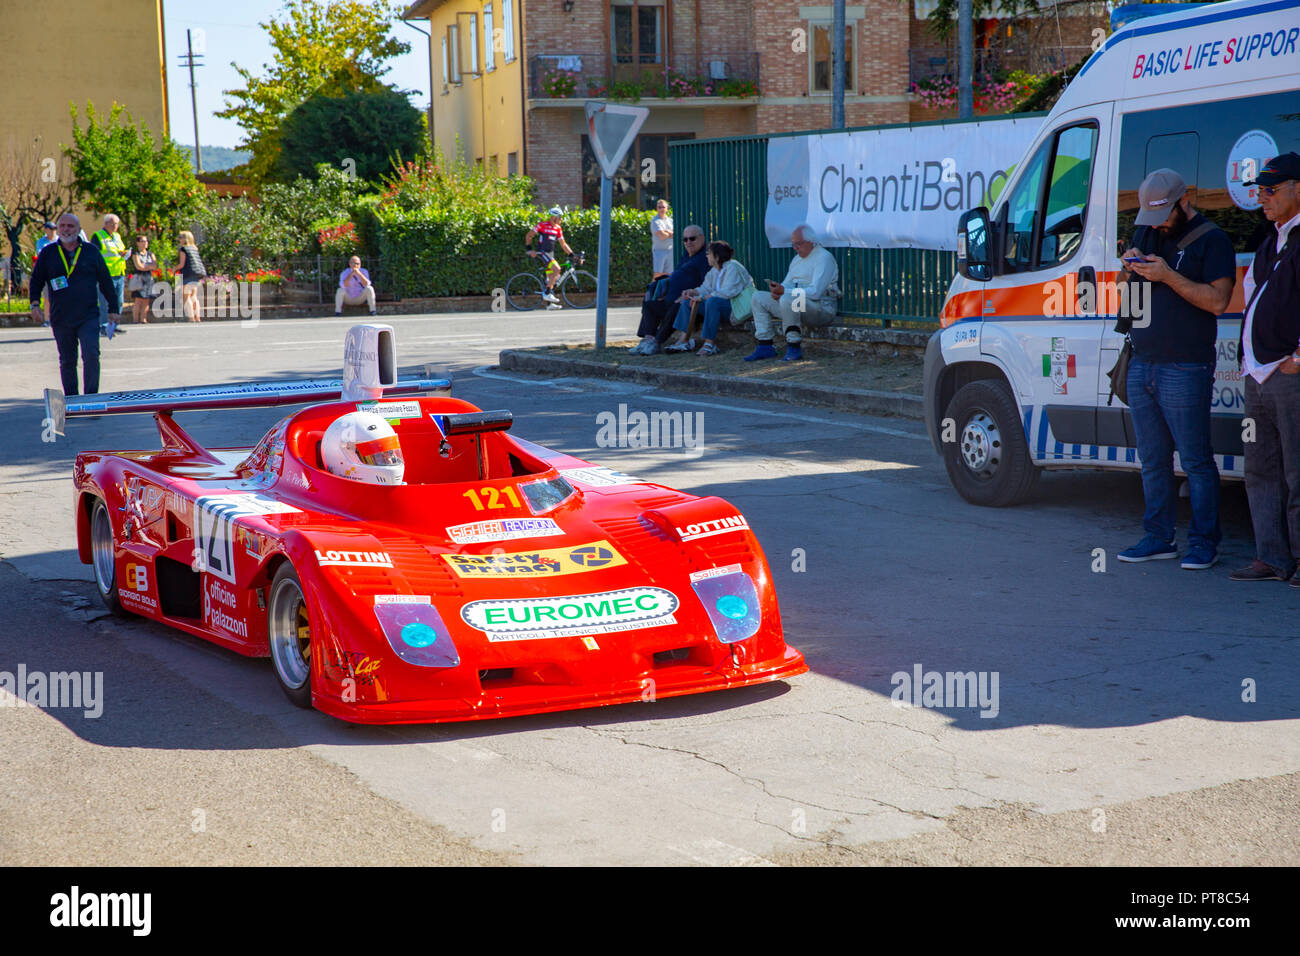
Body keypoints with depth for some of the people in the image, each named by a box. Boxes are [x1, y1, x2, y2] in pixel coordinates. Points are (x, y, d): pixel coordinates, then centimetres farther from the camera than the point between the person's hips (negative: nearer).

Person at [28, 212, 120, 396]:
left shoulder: (91, 252, 6)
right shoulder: (47, 253, 7)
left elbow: (106, 281, 11)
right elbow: (36, 281, 11)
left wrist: (113, 308, 11)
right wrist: (35, 304, -5)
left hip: (88, 317, -1)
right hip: (60, 319, 2)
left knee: (91, 356, -14)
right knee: (67, 361, 8)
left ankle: (91, 397, -5)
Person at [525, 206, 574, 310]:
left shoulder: (558, 228, 10)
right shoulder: (543, 225, -9)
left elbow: (563, 244, 15)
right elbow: (528, 236, -4)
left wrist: (572, 254, 8)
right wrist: (529, 250, -11)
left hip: (551, 254, 7)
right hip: (542, 252, -7)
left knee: (551, 278, 5)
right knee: (557, 269, -24)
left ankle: (550, 304, 8)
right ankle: (547, 293, -20)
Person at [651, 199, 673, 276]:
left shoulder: (670, 220, 13)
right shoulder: (655, 221, -6)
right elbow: (662, 236, -16)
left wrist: (667, 231, -11)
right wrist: (671, 234, 1)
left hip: (670, 251, 6)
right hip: (659, 250, -6)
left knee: (666, 275, 5)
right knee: (658, 274, -12)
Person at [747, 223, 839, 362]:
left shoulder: (824, 258, -10)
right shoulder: (797, 259, 19)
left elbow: (815, 292, -22)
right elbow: (786, 284, 20)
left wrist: (784, 291, -22)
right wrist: (777, 290, -7)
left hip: (822, 308, -9)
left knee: (787, 299, -37)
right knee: (758, 297, 2)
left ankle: (794, 347, -29)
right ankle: (765, 346, -6)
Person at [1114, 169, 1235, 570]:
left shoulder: (1211, 240, -4)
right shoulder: (1149, 235, 17)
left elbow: (1217, 299, -15)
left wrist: (1168, 276, -20)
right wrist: (1130, 271, 0)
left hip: (1185, 370, -7)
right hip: (1141, 367, 7)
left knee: (1195, 461, -4)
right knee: (1153, 459, 11)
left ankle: (1204, 542, 2)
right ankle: (1158, 537, 17)